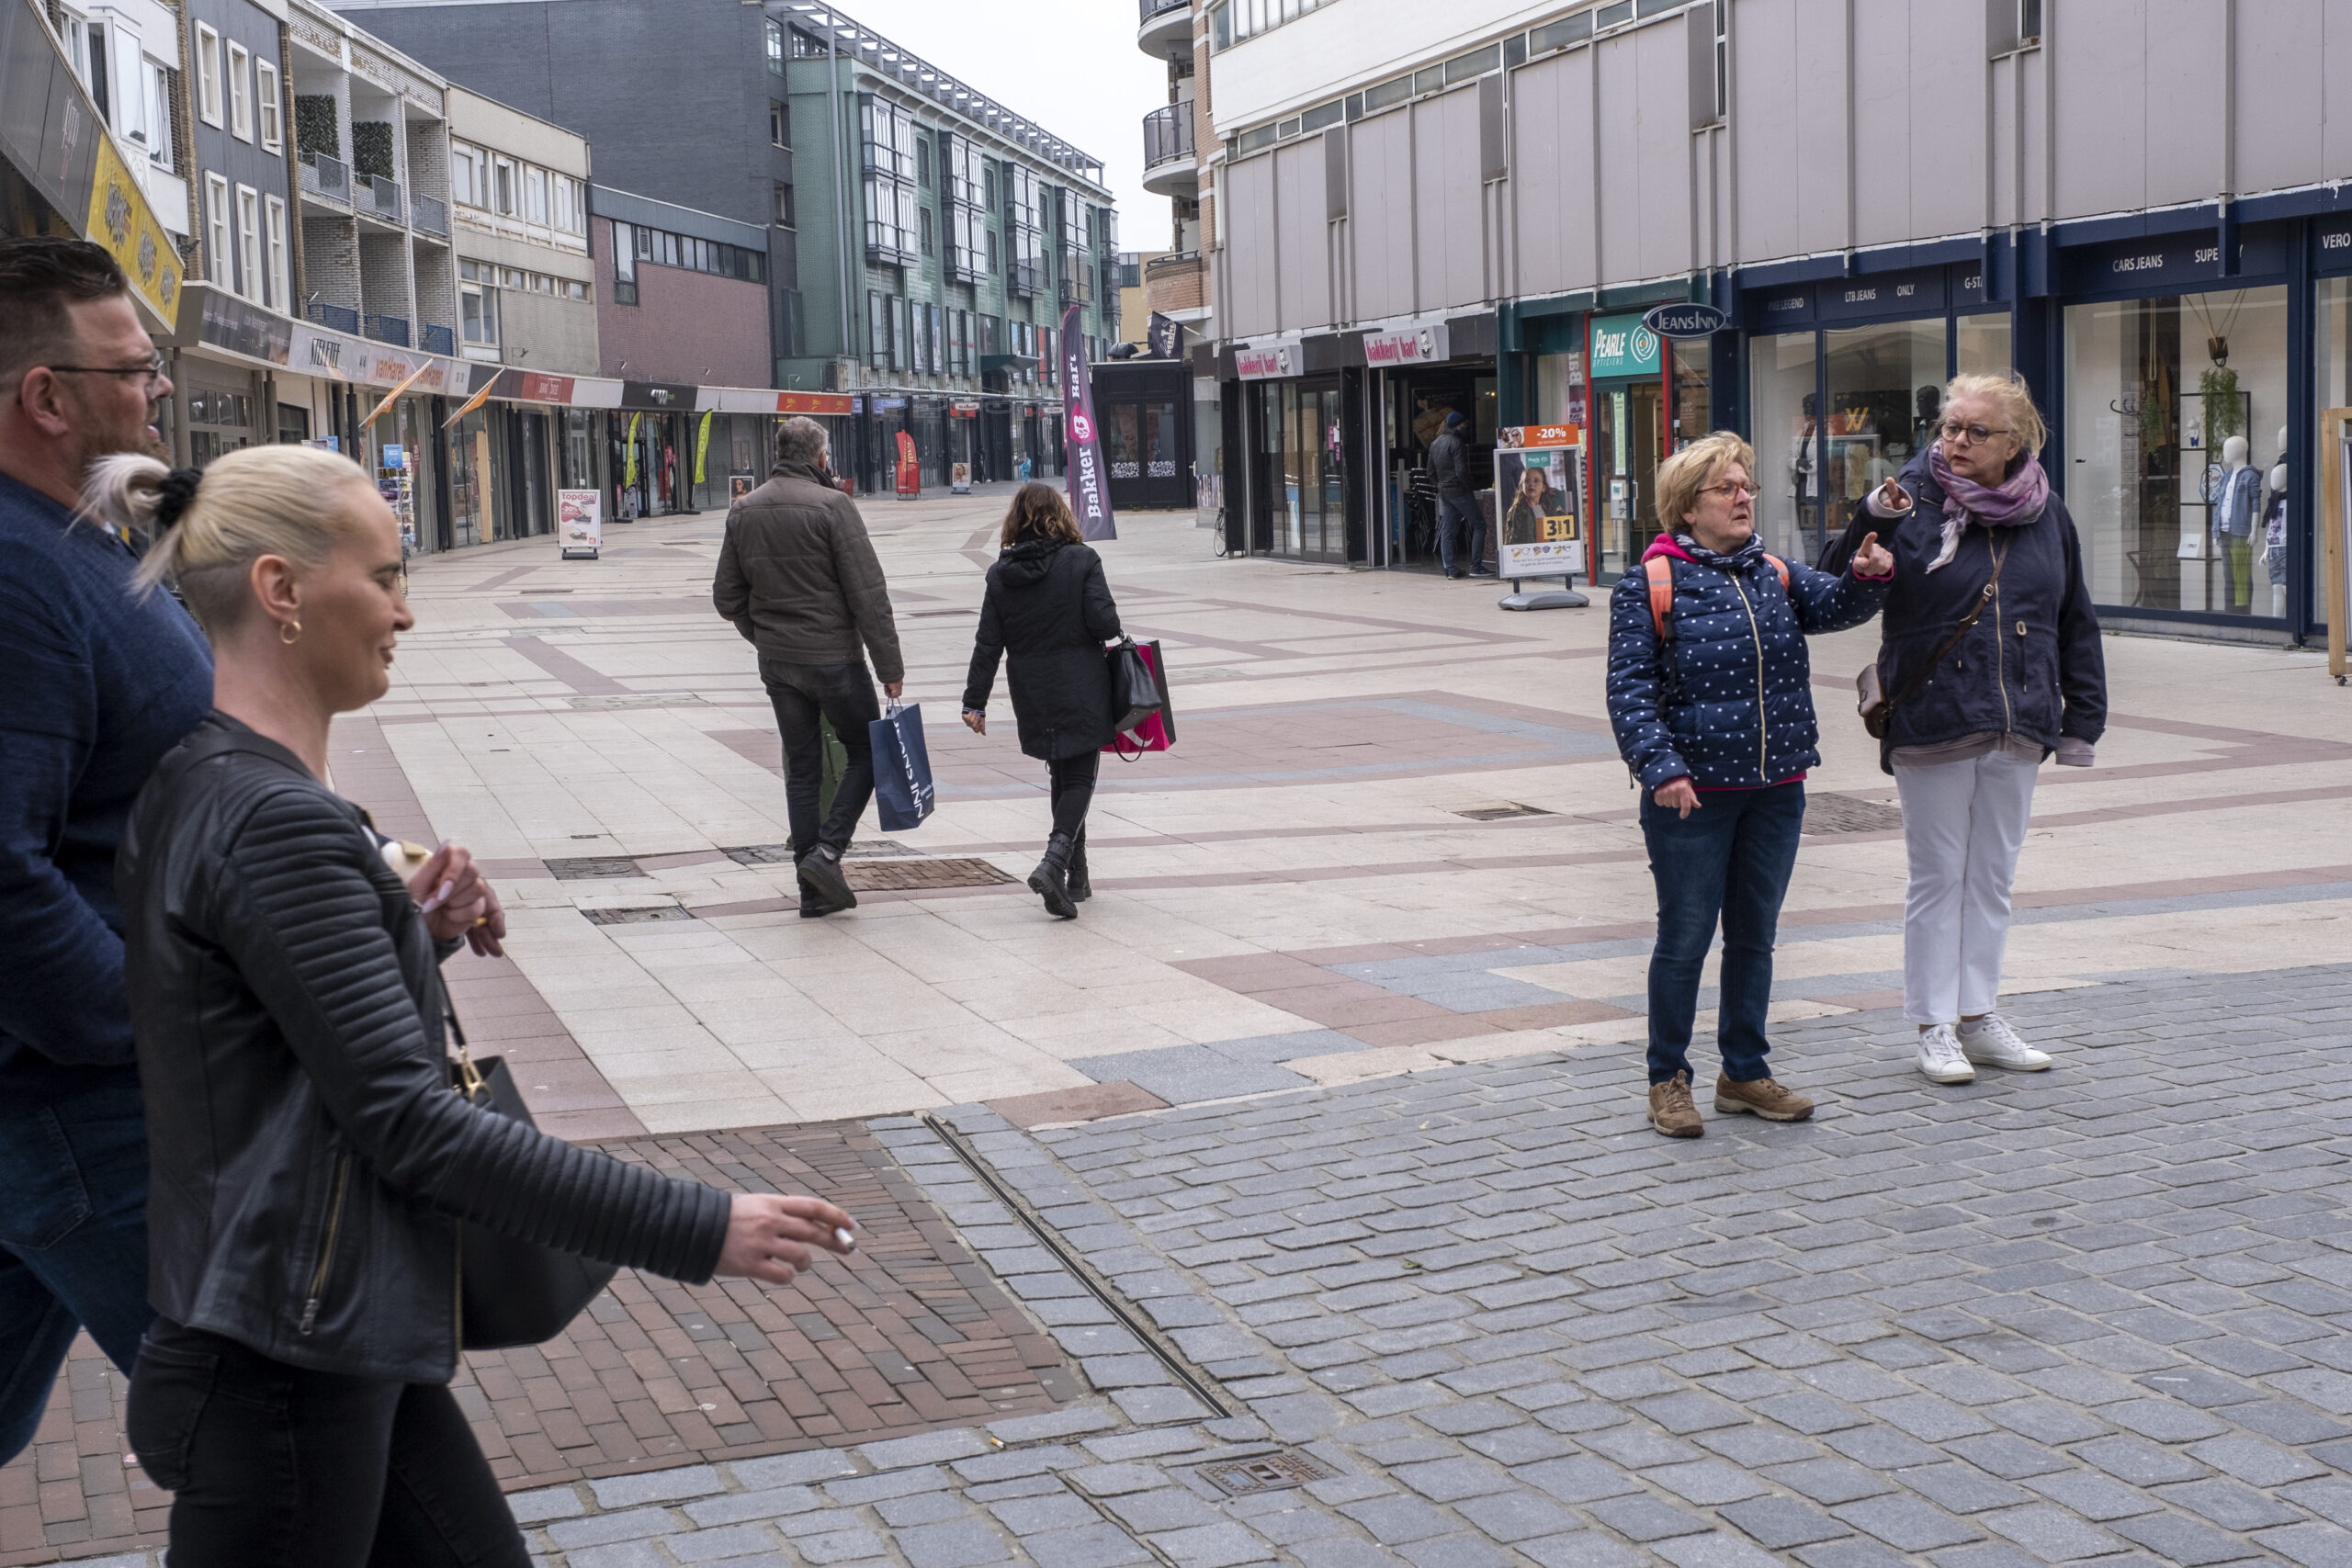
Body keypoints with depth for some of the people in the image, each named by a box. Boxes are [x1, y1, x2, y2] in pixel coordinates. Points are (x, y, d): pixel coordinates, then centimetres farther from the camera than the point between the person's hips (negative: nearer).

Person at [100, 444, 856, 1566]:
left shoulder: (196, 791, 9)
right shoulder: (276, 824, -21)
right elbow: (410, 1122, -23)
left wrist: (414, 934, 5)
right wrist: (700, 1232, -20)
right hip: (283, 1372, -9)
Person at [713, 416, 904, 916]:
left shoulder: (743, 512, 6)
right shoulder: (832, 506, -12)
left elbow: (727, 597, 11)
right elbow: (867, 592, -15)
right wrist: (889, 665, -11)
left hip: (776, 663, 6)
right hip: (834, 658, -6)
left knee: (801, 770, 11)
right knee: (866, 752, 10)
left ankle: (814, 890, 12)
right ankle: (827, 850, -6)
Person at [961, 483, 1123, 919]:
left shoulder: (1001, 573, 1)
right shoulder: (1081, 561, -9)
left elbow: (988, 643, 0)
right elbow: (1105, 623, -15)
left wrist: (975, 701, 4)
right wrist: (1109, 630, 9)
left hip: (1033, 699, 4)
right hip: (1081, 694, -4)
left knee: (1062, 779, 17)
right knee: (1080, 780, 1)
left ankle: (1076, 878, 20)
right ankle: (1053, 863, -22)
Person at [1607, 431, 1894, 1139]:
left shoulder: (1777, 576, 11)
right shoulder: (1649, 587, -6)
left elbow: (1834, 606, -1)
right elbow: (1630, 690, -11)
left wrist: (1868, 578, -23)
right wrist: (1661, 768, -22)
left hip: (1775, 792, 5)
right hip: (1692, 795, -5)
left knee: (1754, 937, 14)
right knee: (1685, 937, 3)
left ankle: (1744, 1073, 26)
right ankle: (1667, 1080, 16)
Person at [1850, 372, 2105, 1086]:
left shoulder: (2046, 515, 6)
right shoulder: (1913, 500, -5)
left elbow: (2074, 621, 13)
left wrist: (2082, 717, 10)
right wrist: (1872, 521, -26)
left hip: (2016, 728, 4)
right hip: (1932, 724, -4)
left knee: (1992, 878, 13)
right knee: (1937, 878, 4)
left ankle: (1977, 1015, 24)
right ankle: (1935, 1027, 13)